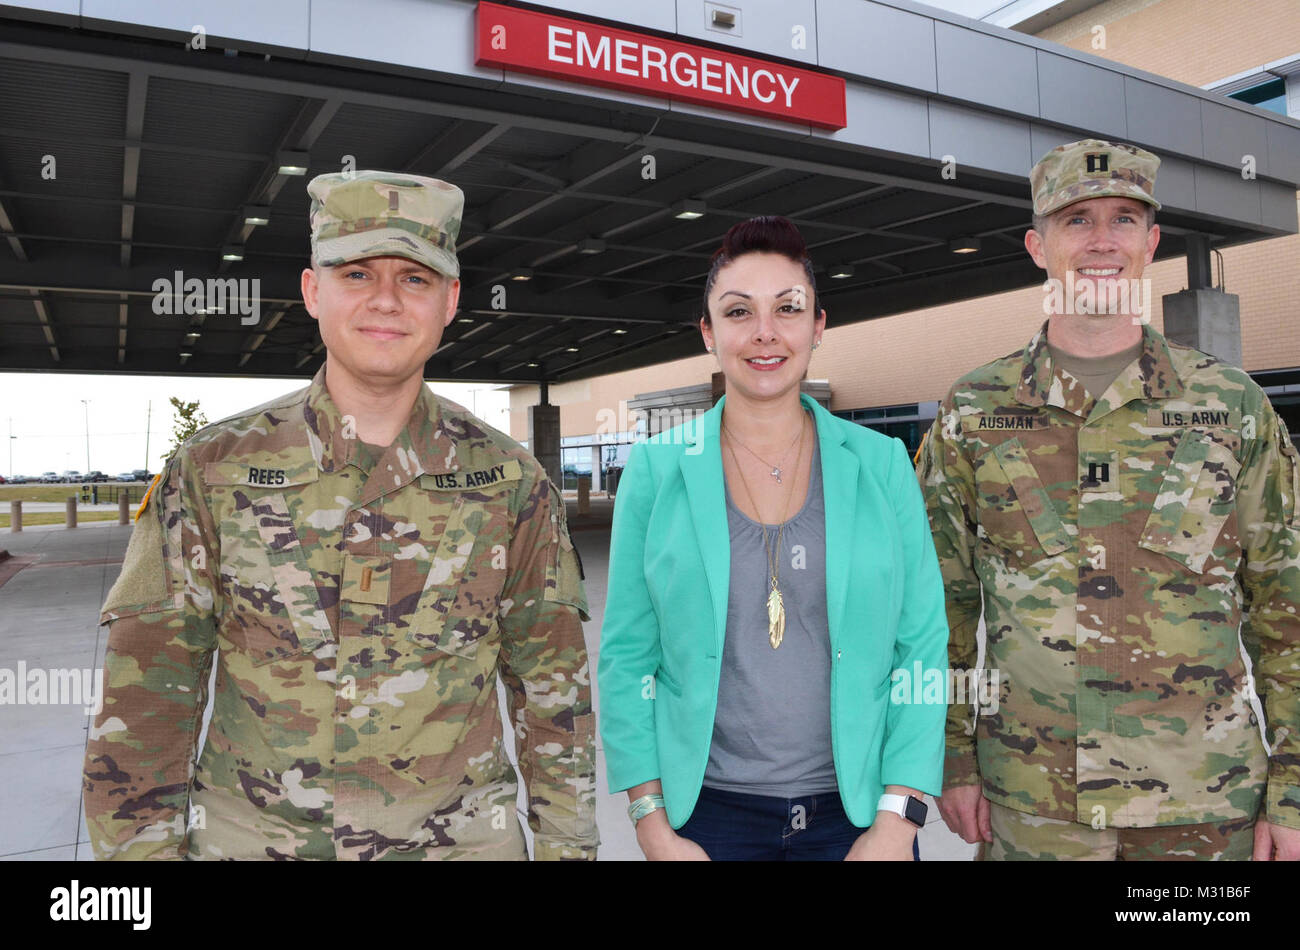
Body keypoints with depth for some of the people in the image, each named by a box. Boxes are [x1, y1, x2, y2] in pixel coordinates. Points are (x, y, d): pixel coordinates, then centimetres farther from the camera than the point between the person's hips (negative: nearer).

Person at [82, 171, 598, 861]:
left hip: (462, 837, 1)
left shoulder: (511, 482, -5)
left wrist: (566, 843, 1)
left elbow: (552, 686, 0)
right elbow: (144, 702, -3)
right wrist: (141, 845, -6)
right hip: (251, 836, 0)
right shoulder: (209, 471, -6)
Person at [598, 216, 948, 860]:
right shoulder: (656, 468, -4)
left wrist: (897, 819, -7)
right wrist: (653, 824, -5)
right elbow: (627, 655, -3)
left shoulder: (882, 463, -3)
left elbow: (922, 643, -2)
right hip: (707, 811, 0)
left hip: (855, 807, 1)